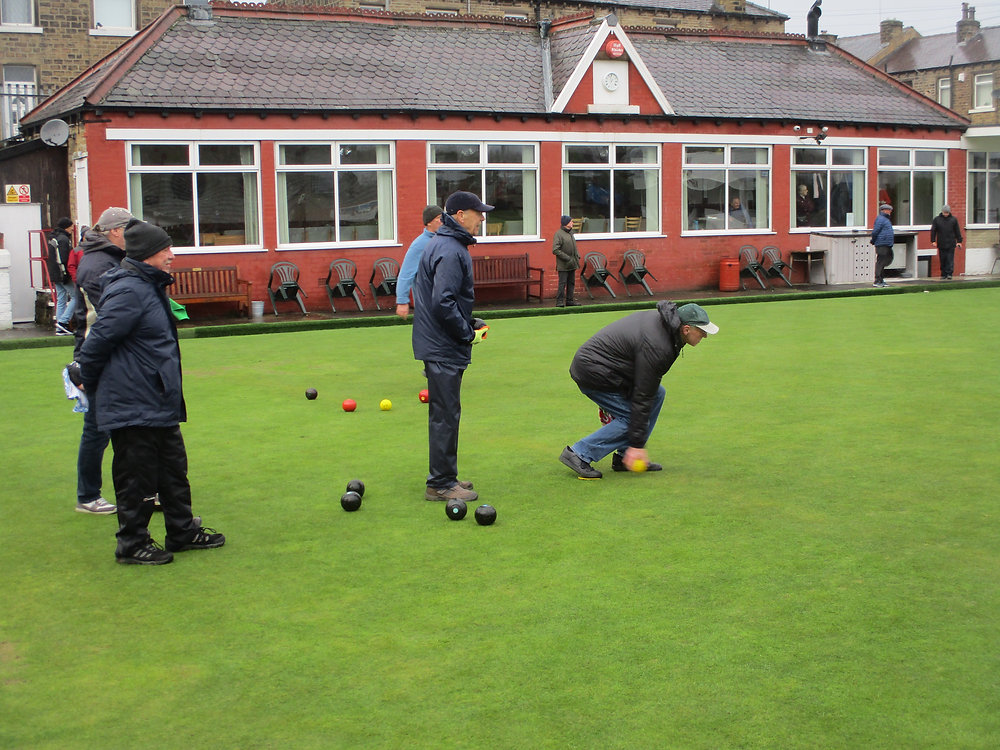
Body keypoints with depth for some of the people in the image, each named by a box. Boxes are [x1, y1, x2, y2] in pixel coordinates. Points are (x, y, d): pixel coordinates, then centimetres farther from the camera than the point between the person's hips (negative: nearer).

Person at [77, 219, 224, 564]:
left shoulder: (151, 287, 12)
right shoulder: (129, 292, -20)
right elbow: (98, 341, -18)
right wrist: (90, 383, -5)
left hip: (159, 405, 10)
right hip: (133, 406, -10)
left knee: (173, 468, 18)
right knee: (137, 477, 1)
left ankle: (183, 531, 30)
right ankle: (132, 545, 13)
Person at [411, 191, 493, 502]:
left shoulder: (442, 245, 15)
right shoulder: (450, 252, -19)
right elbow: (443, 303, -26)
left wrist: (469, 322, 13)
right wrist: (468, 333, -15)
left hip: (437, 345, 11)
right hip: (444, 348, -11)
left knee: (444, 414, 16)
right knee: (445, 415, -4)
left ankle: (444, 477, 25)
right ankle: (441, 484, 3)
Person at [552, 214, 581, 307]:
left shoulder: (570, 232, 15)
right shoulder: (558, 234, -11)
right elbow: (555, 250, -17)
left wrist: (577, 256, 9)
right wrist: (567, 258, -19)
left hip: (572, 264, 8)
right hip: (563, 265, -8)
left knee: (571, 282, 10)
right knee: (562, 283, -8)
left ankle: (570, 300, 17)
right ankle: (560, 301, -3)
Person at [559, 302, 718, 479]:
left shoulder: (660, 319, 2)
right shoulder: (658, 348, -26)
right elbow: (643, 397, -23)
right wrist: (637, 444, -17)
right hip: (592, 371, -10)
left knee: (658, 393, 9)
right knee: (631, 419, -11)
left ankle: (625, 457, 10)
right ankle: (578, 454, -8)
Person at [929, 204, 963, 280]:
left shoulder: (953, 220, 6)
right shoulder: (937, 219, 5)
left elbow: (957, 231, 9)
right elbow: (933, 231, 6)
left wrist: (959, 241, 6)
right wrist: (933, 241, -1)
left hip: (951, 244, -1)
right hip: (941, 244, 1)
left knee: (950, 259, -5)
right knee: (942, 260, 4)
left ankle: (949, 273, -3)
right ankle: (943, 274, 11)